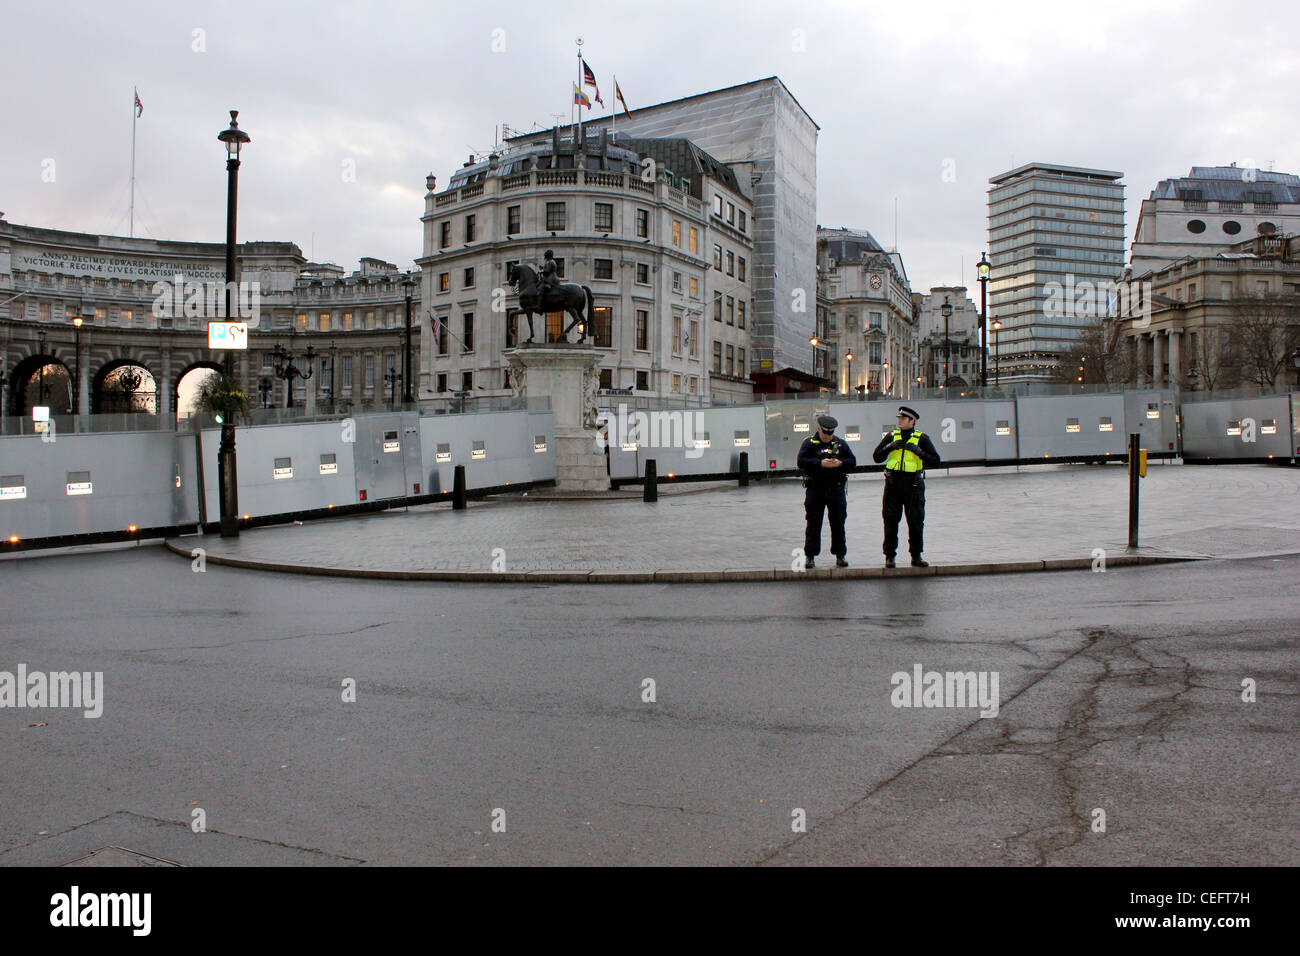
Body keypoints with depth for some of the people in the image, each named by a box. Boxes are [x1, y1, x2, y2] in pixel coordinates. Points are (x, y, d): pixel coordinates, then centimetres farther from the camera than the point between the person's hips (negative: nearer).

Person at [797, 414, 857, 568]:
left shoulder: (841, 443, 9)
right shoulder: (809, 443, 1)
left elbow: (852, 462, 7)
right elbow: (801, 462, -11)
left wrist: (840, 463, -13)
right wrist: (820, 463, -22)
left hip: (836, 489, 2)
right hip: (815, 488, -2)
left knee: (838, 523, 7)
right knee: (813, 523, 1)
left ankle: (840, 555, 16)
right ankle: (810, 556, 8)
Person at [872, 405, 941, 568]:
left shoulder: (922, 438, 5)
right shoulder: (892, 436, 11)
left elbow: (935, 460, 1)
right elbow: (876, 457, 10)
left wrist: (919, 452, -13)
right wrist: (889, 447, -6)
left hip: (914, 484, -1)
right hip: (893, 483, 1)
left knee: (916, 521, 2)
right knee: (891, 521, 1)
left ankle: (916, 556, 13)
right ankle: (889, 556, 9)